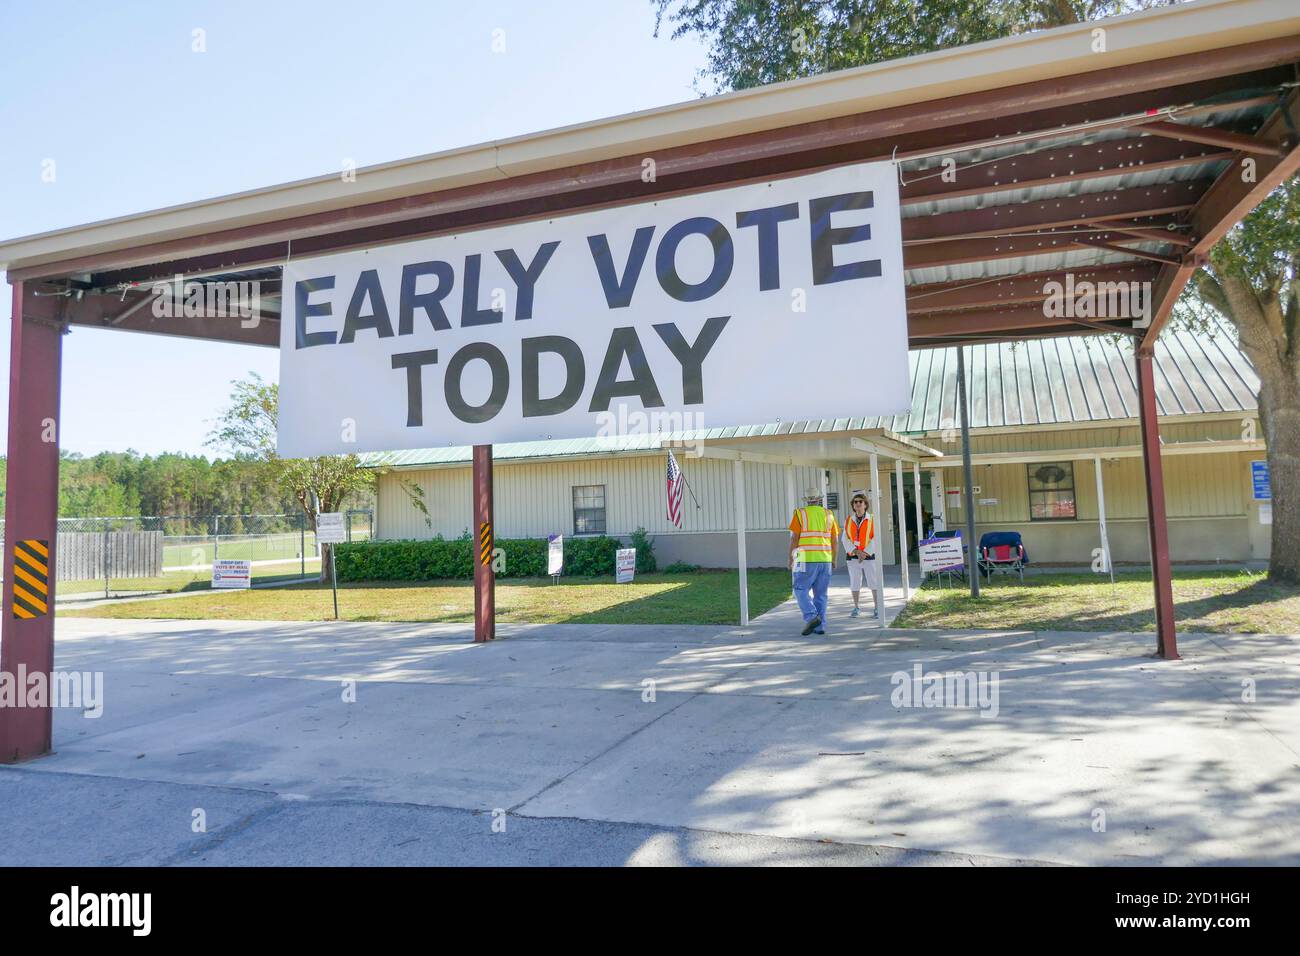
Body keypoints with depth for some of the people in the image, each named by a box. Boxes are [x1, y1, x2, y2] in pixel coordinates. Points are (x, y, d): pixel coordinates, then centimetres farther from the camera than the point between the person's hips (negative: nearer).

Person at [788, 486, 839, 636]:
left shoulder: (800, 513, -2)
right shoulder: (828, 515, 8)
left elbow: (794, 538, -7)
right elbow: (834, 540, 8)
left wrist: (790, 558, 1)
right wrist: (833, 560, 17)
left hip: (806, 559, -4)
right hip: (825, 559, 4)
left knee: (801, 590, 4)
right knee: (820, 594, 9)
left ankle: (811, 617, -14)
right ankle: (820, 626, 8)